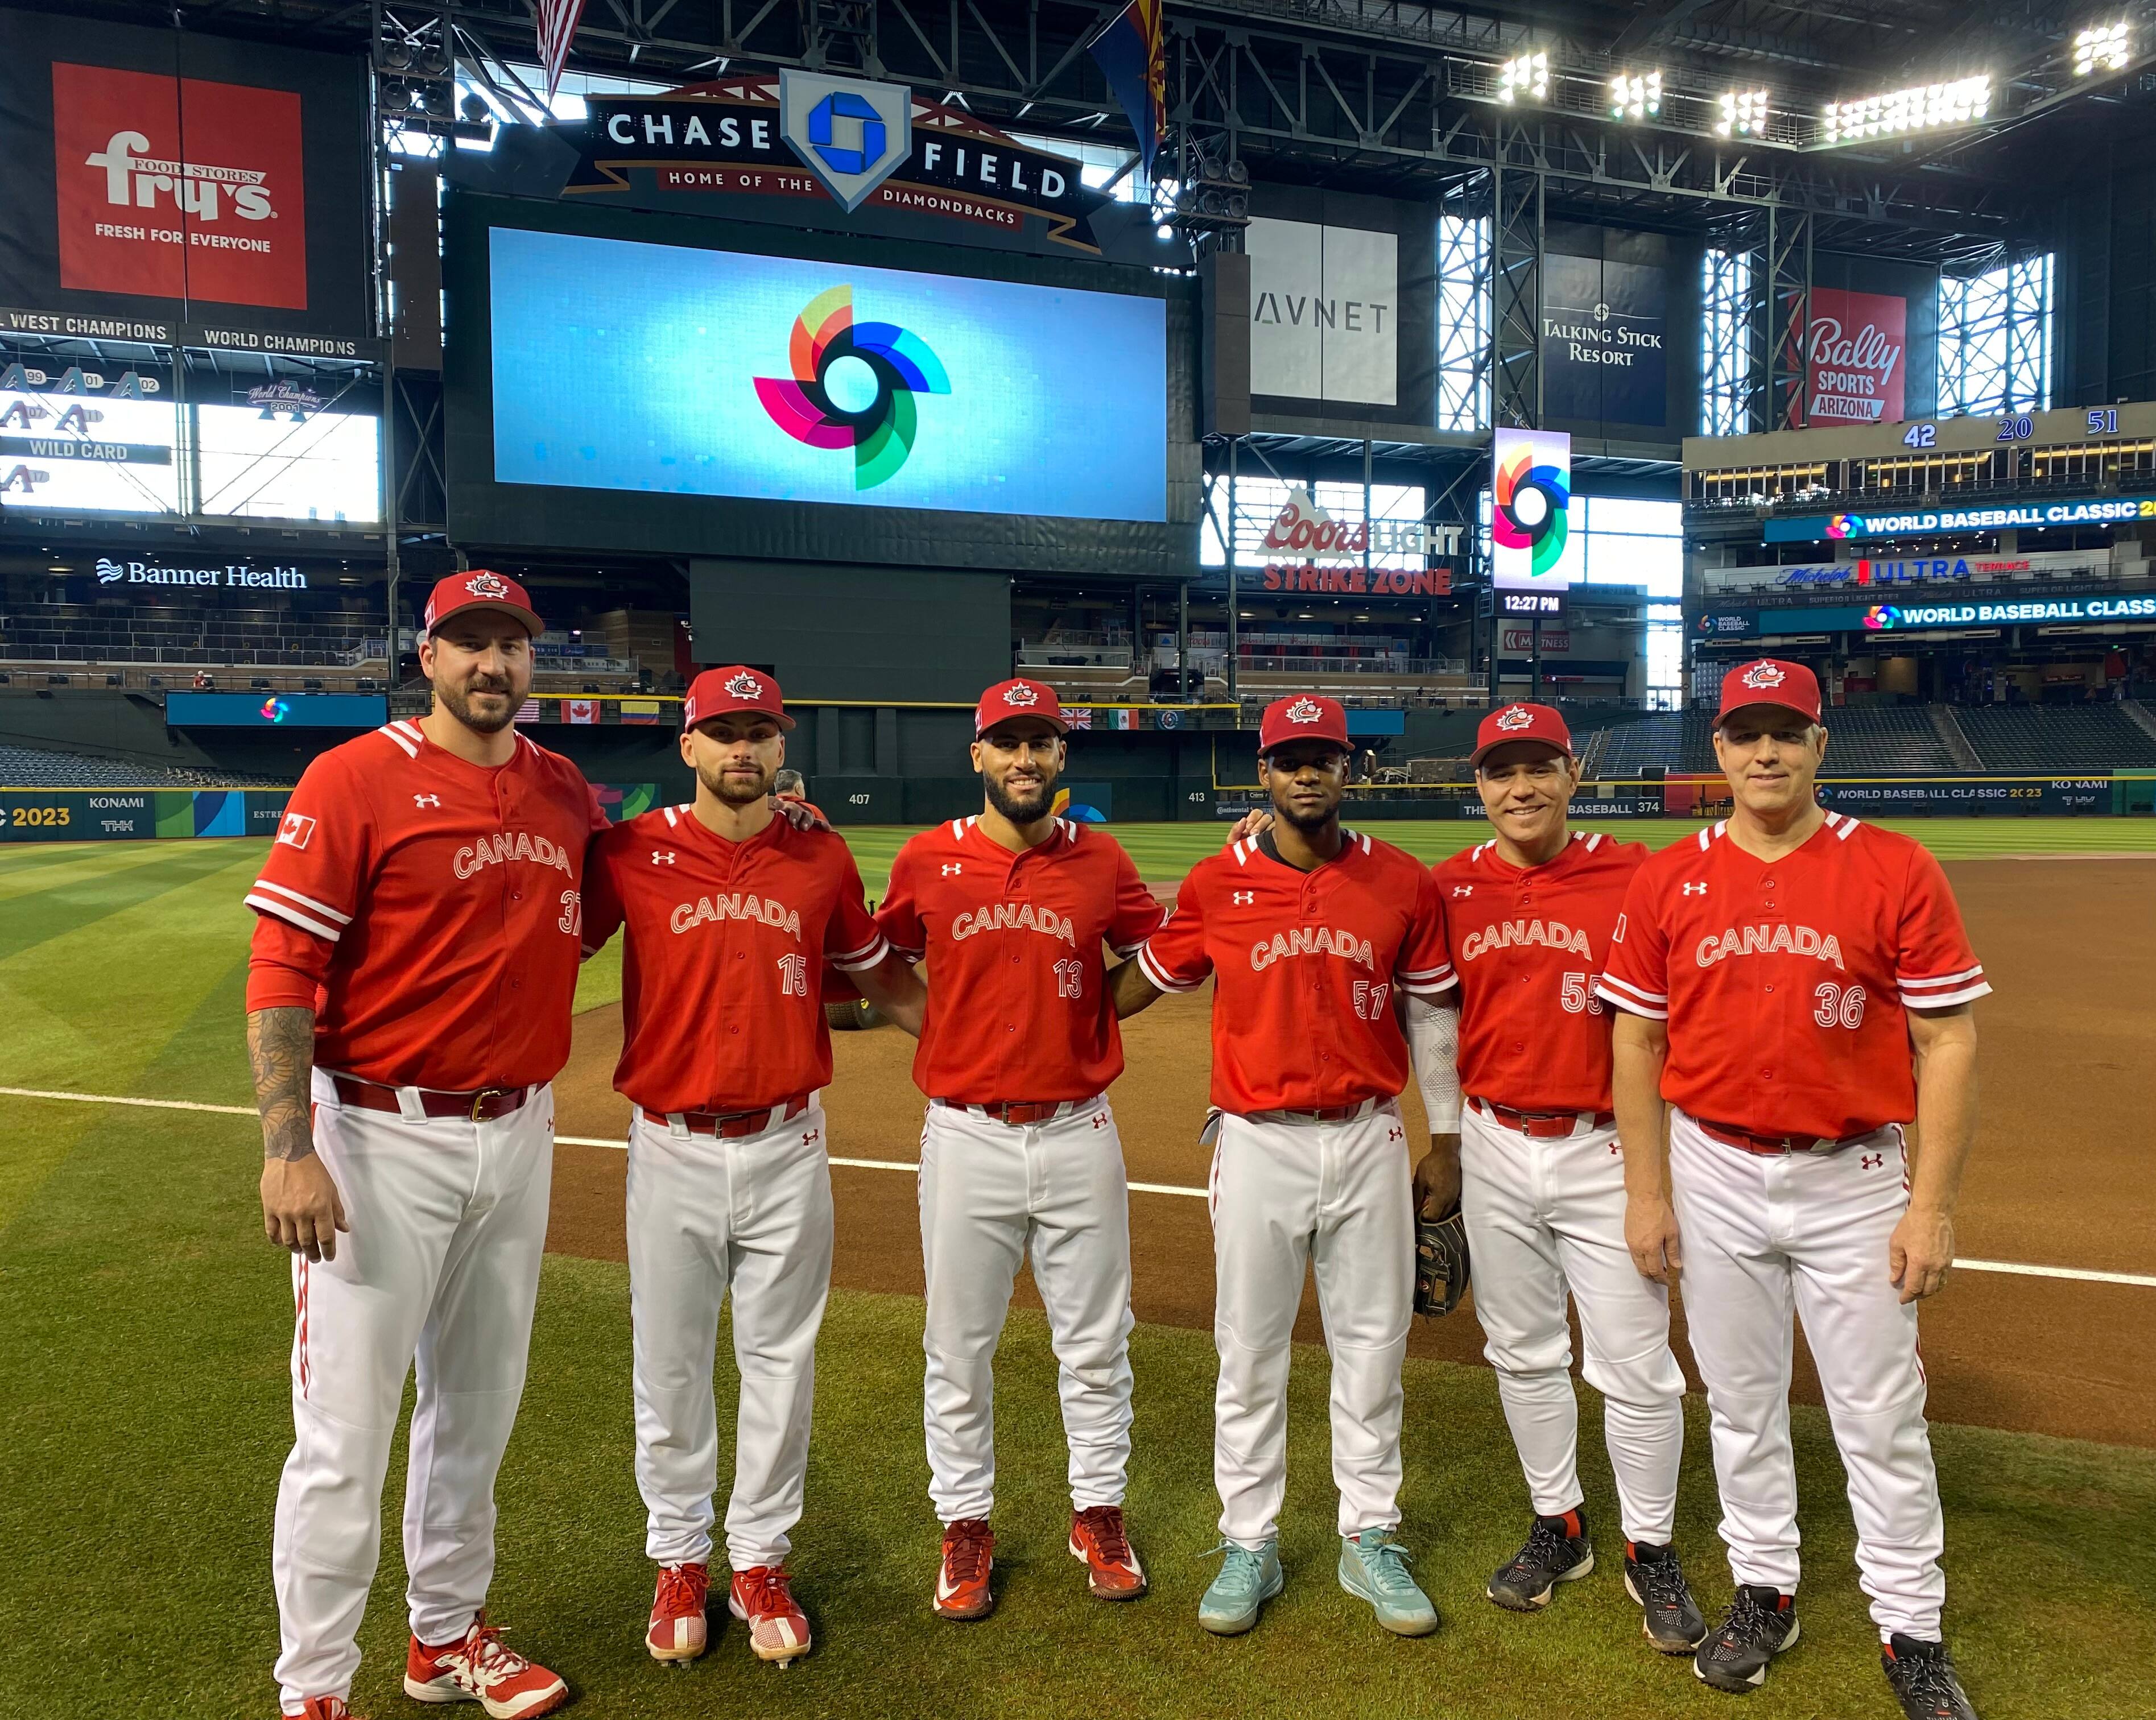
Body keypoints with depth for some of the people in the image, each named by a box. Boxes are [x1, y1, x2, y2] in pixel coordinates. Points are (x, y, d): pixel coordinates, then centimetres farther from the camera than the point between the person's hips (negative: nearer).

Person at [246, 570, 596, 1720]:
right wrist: (289, 1148, -22)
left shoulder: (568, 793, 7)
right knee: (345, 1431, 2)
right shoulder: (354, 780, -9)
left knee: (478, 1409, 18)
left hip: (519, 1136, 6)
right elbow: (281, 969, -13)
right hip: (383, 1140, -5)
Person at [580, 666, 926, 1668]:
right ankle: (680, 1559, 32)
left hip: (788, 1146, 1)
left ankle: (760, 1561, 30)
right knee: (670, 1367, 12)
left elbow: (876, 972, 14)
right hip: (672, 1148, -1)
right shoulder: (630, 854, -4)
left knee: (781, 1363, 11)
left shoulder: (823, 860, 2)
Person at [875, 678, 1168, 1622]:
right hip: (966, 1136, 0)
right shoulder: (927, 860, -1)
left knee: (1095, 1344, 12)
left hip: (1079, 1134, 1)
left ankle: (1099, 1514, 30)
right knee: (958, 1348, 10)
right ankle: (965, 1526, 28)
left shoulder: (1101, 860, 1)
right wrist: (946, 1022, -1)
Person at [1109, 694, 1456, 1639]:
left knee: (1372, 1349, 12)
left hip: (1368, 1140, 1)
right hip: (1258, 1143, -1)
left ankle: (1370, 1541, 29)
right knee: (1249, 1354, 9)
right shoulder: (1217, 885, -3)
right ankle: (1248, 1545, 26)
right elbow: (1138, 984, 8)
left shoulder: (1402, 881, 0)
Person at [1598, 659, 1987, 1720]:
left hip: (1854, 1177, -2)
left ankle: (1912, 1631, 28)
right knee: (1739, 1399, 15)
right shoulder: (1667, 881, -1)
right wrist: (1644, 1191, 0)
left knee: (1881, 1416, 9)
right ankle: (1764, 1592, 34)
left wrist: (1933, 1205, -9)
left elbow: (1949, 1043, -6)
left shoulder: (1898, 872, -7)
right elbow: (1638, 1040, 3)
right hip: (1716, 1175, 2)